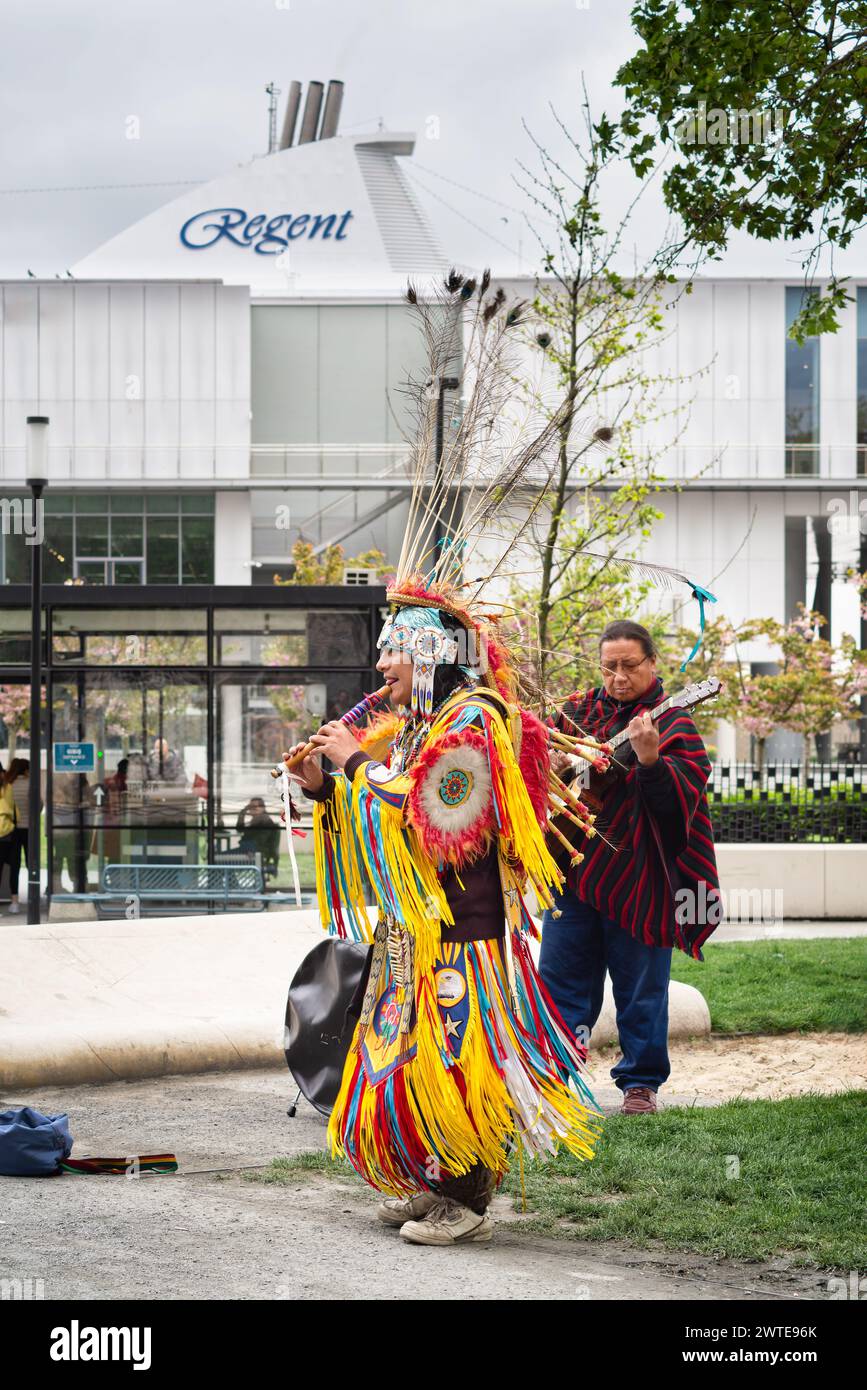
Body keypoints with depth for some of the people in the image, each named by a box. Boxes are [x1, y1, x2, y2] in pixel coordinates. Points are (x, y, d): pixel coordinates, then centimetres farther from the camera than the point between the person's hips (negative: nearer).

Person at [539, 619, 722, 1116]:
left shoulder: (672, 725, -5)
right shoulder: (583, 709, 10)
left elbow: (681, 801, -17)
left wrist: (649, 759, -34)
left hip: (635, 878, -4)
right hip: (573, 867, 4)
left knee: (640, 988, 4)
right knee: (560, 977, 7)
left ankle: (642, 1083, 16)